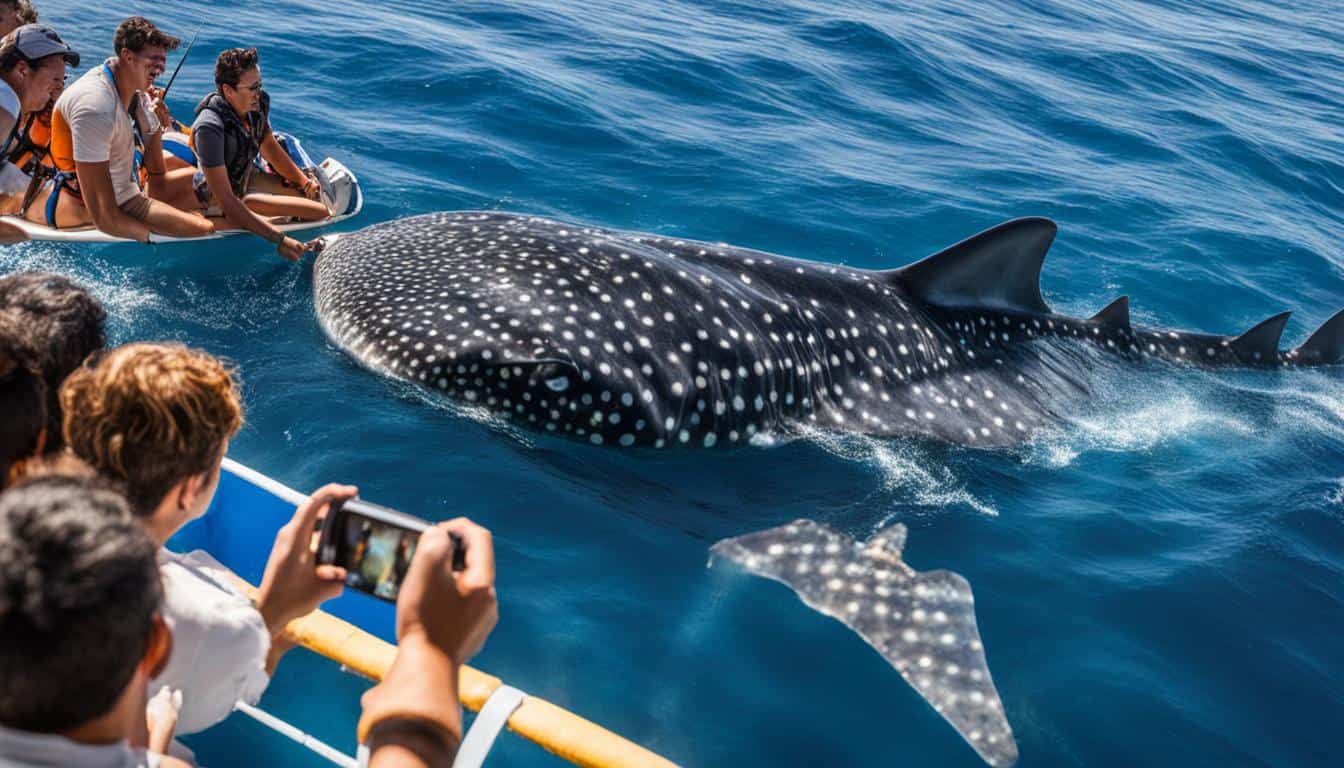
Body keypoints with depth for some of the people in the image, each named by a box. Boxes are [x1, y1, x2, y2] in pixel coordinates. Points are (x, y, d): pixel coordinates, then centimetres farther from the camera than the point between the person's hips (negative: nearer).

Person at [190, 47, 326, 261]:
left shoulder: (258, 103, -13)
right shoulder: (209, 128, -35)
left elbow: (269, 147, 10)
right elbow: (227, 202, -35)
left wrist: (305, 182, -1)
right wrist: (279, 240, -40)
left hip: (248, 177, 8)